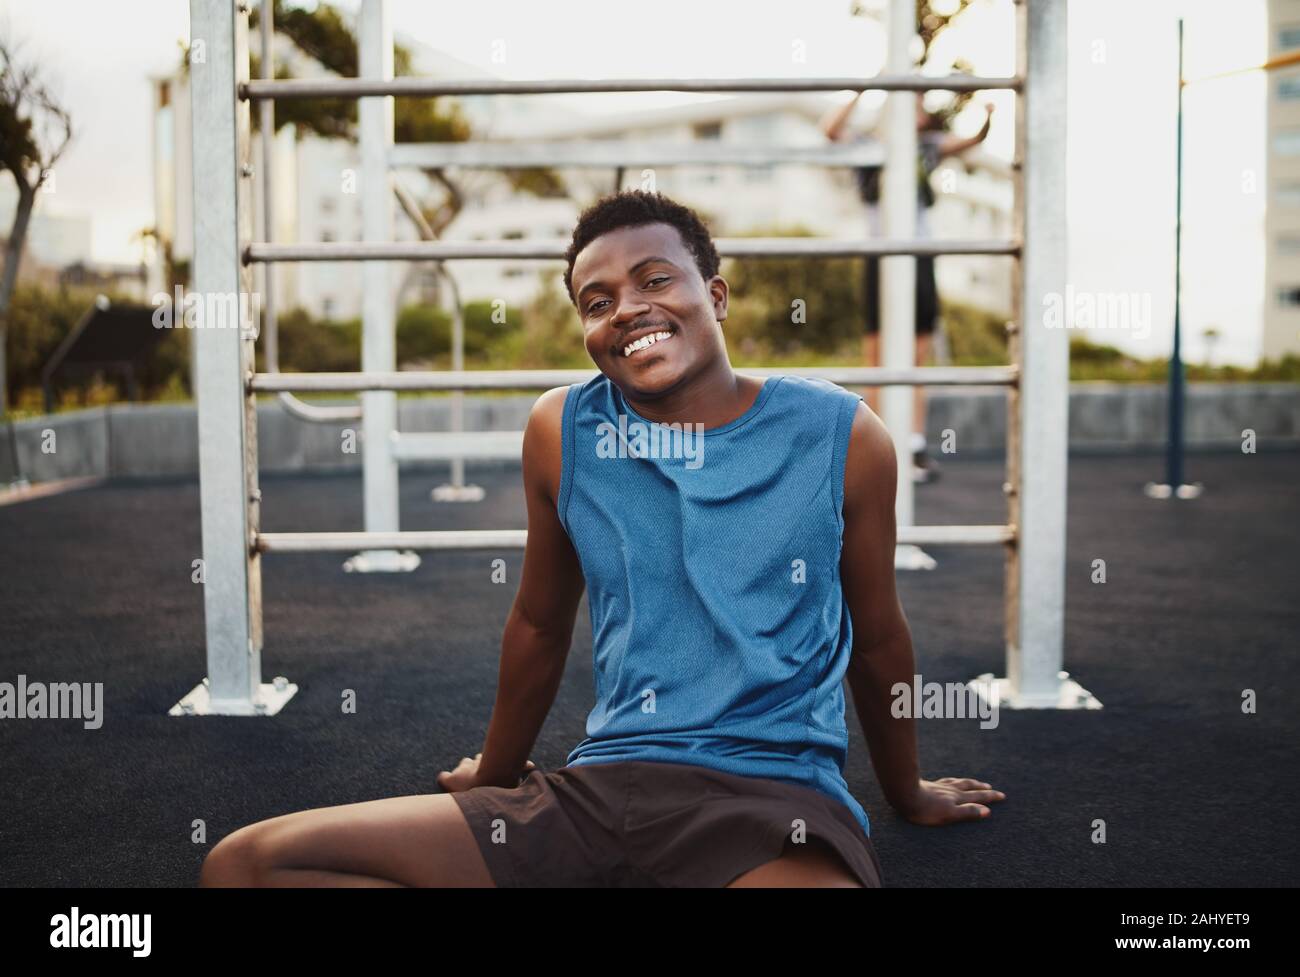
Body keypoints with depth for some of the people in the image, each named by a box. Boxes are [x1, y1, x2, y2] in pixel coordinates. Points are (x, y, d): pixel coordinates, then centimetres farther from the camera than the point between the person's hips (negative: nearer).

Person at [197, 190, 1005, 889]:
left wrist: (908, 795, 27)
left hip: (774, 796, -4)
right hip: (599, 786, 4)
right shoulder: (562, 430, 6)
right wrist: (495, 777, 33)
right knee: (243, 865, -9)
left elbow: (878, 640, 15)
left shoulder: (839, 434, 1)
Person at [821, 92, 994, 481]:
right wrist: (861, 92, -13)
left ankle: (916, 449, 11)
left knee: (917, 365, 6)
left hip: (920, 259, 4)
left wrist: (986, 117, -16)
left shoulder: (927, 147, 13)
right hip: (882, 258, -4)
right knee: (878, 365, -1)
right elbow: (830, 129, -13)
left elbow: (974, 138, 4)